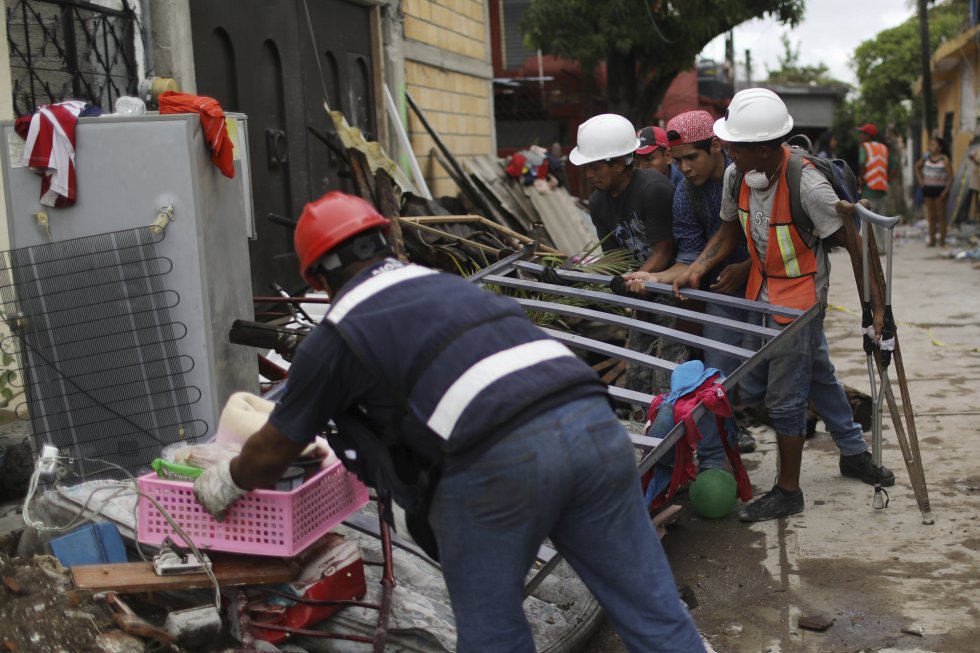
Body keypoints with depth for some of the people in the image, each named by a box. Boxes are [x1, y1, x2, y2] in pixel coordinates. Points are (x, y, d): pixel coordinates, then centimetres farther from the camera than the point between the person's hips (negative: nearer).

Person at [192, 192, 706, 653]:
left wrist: (227, 483, 44)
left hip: (501, 459, -6)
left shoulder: (334, 337, 12)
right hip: (593, 424, 6)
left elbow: (273, 452, 22)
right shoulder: (446, 282, 30)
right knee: (652, 610, 12)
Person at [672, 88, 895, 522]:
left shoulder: (806, 185, -29)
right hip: (762, 291, 7)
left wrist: (877, 307, -22)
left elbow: (854, 244, -22)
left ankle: (788, 492, 17)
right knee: (817, 374, 22)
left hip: (799, 296, -7)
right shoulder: (736, 175, -9)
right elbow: (730, 230, 6)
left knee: (785, 396, 0)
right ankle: (854, 452, 42)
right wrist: (698, 268, -10)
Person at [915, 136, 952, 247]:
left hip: (940, 190, -5)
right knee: (931, 216, 10)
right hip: (928, 189, 5)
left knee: (941, 216, 1)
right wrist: (920, 179, 11)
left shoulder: (944, 160, -9)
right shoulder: (926, 158, 4)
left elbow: (950, 178, -9)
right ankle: (932, 240, 16)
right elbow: (917, 167, 24)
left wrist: (945, 192, -18)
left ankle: (942, 241, 4)